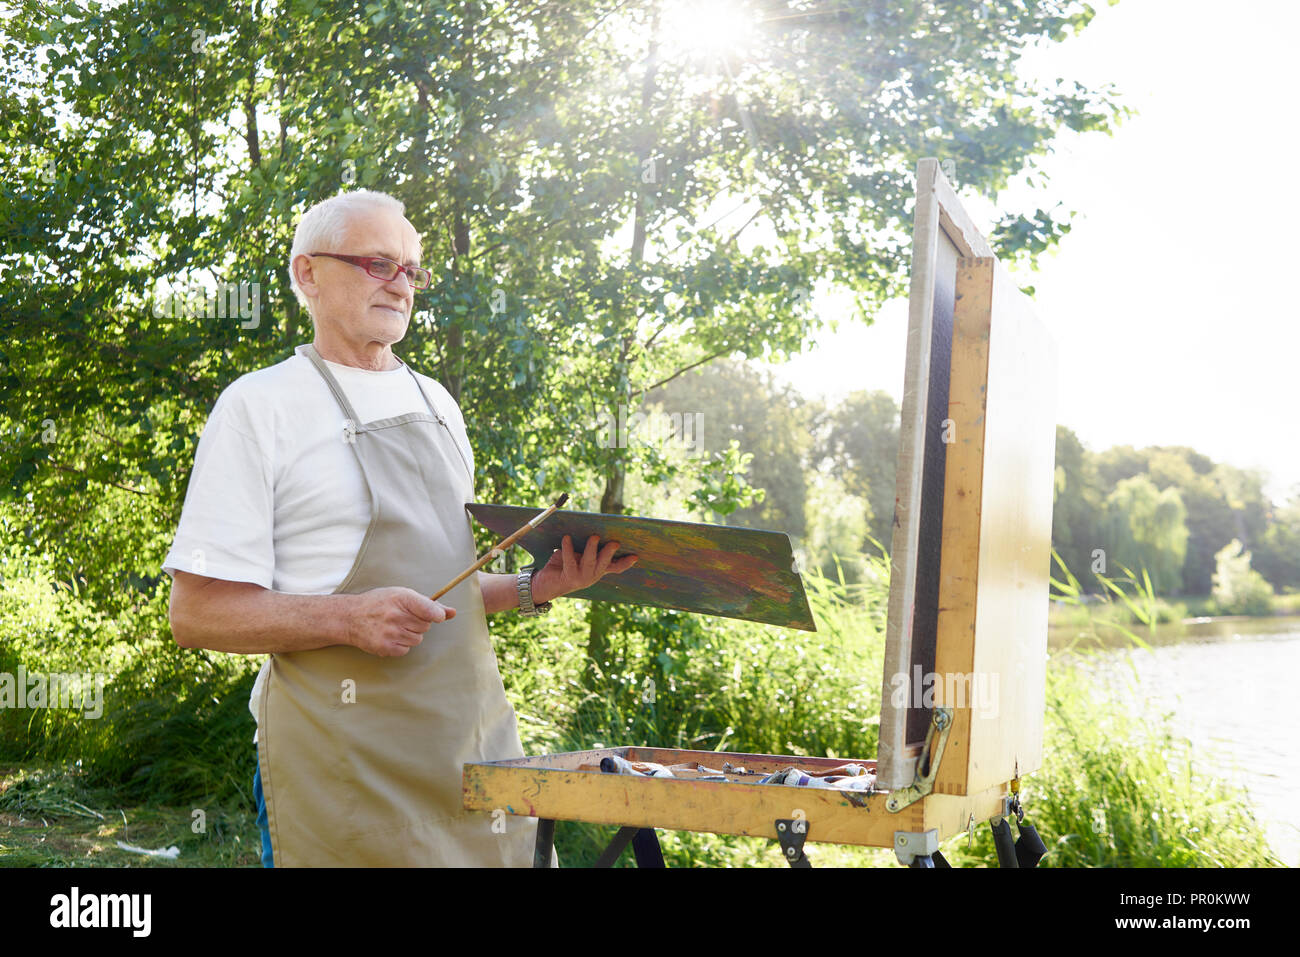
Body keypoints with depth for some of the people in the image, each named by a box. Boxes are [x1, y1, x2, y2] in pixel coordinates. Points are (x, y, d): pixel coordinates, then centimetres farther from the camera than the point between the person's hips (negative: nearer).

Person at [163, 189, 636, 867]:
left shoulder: (435, 402, 17)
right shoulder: (259, 405, -5)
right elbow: (196, 613, -10)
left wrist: (533, 589, 4)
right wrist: (349, 618, -24)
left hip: (478, 737, 6)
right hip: (345, 764, -6)